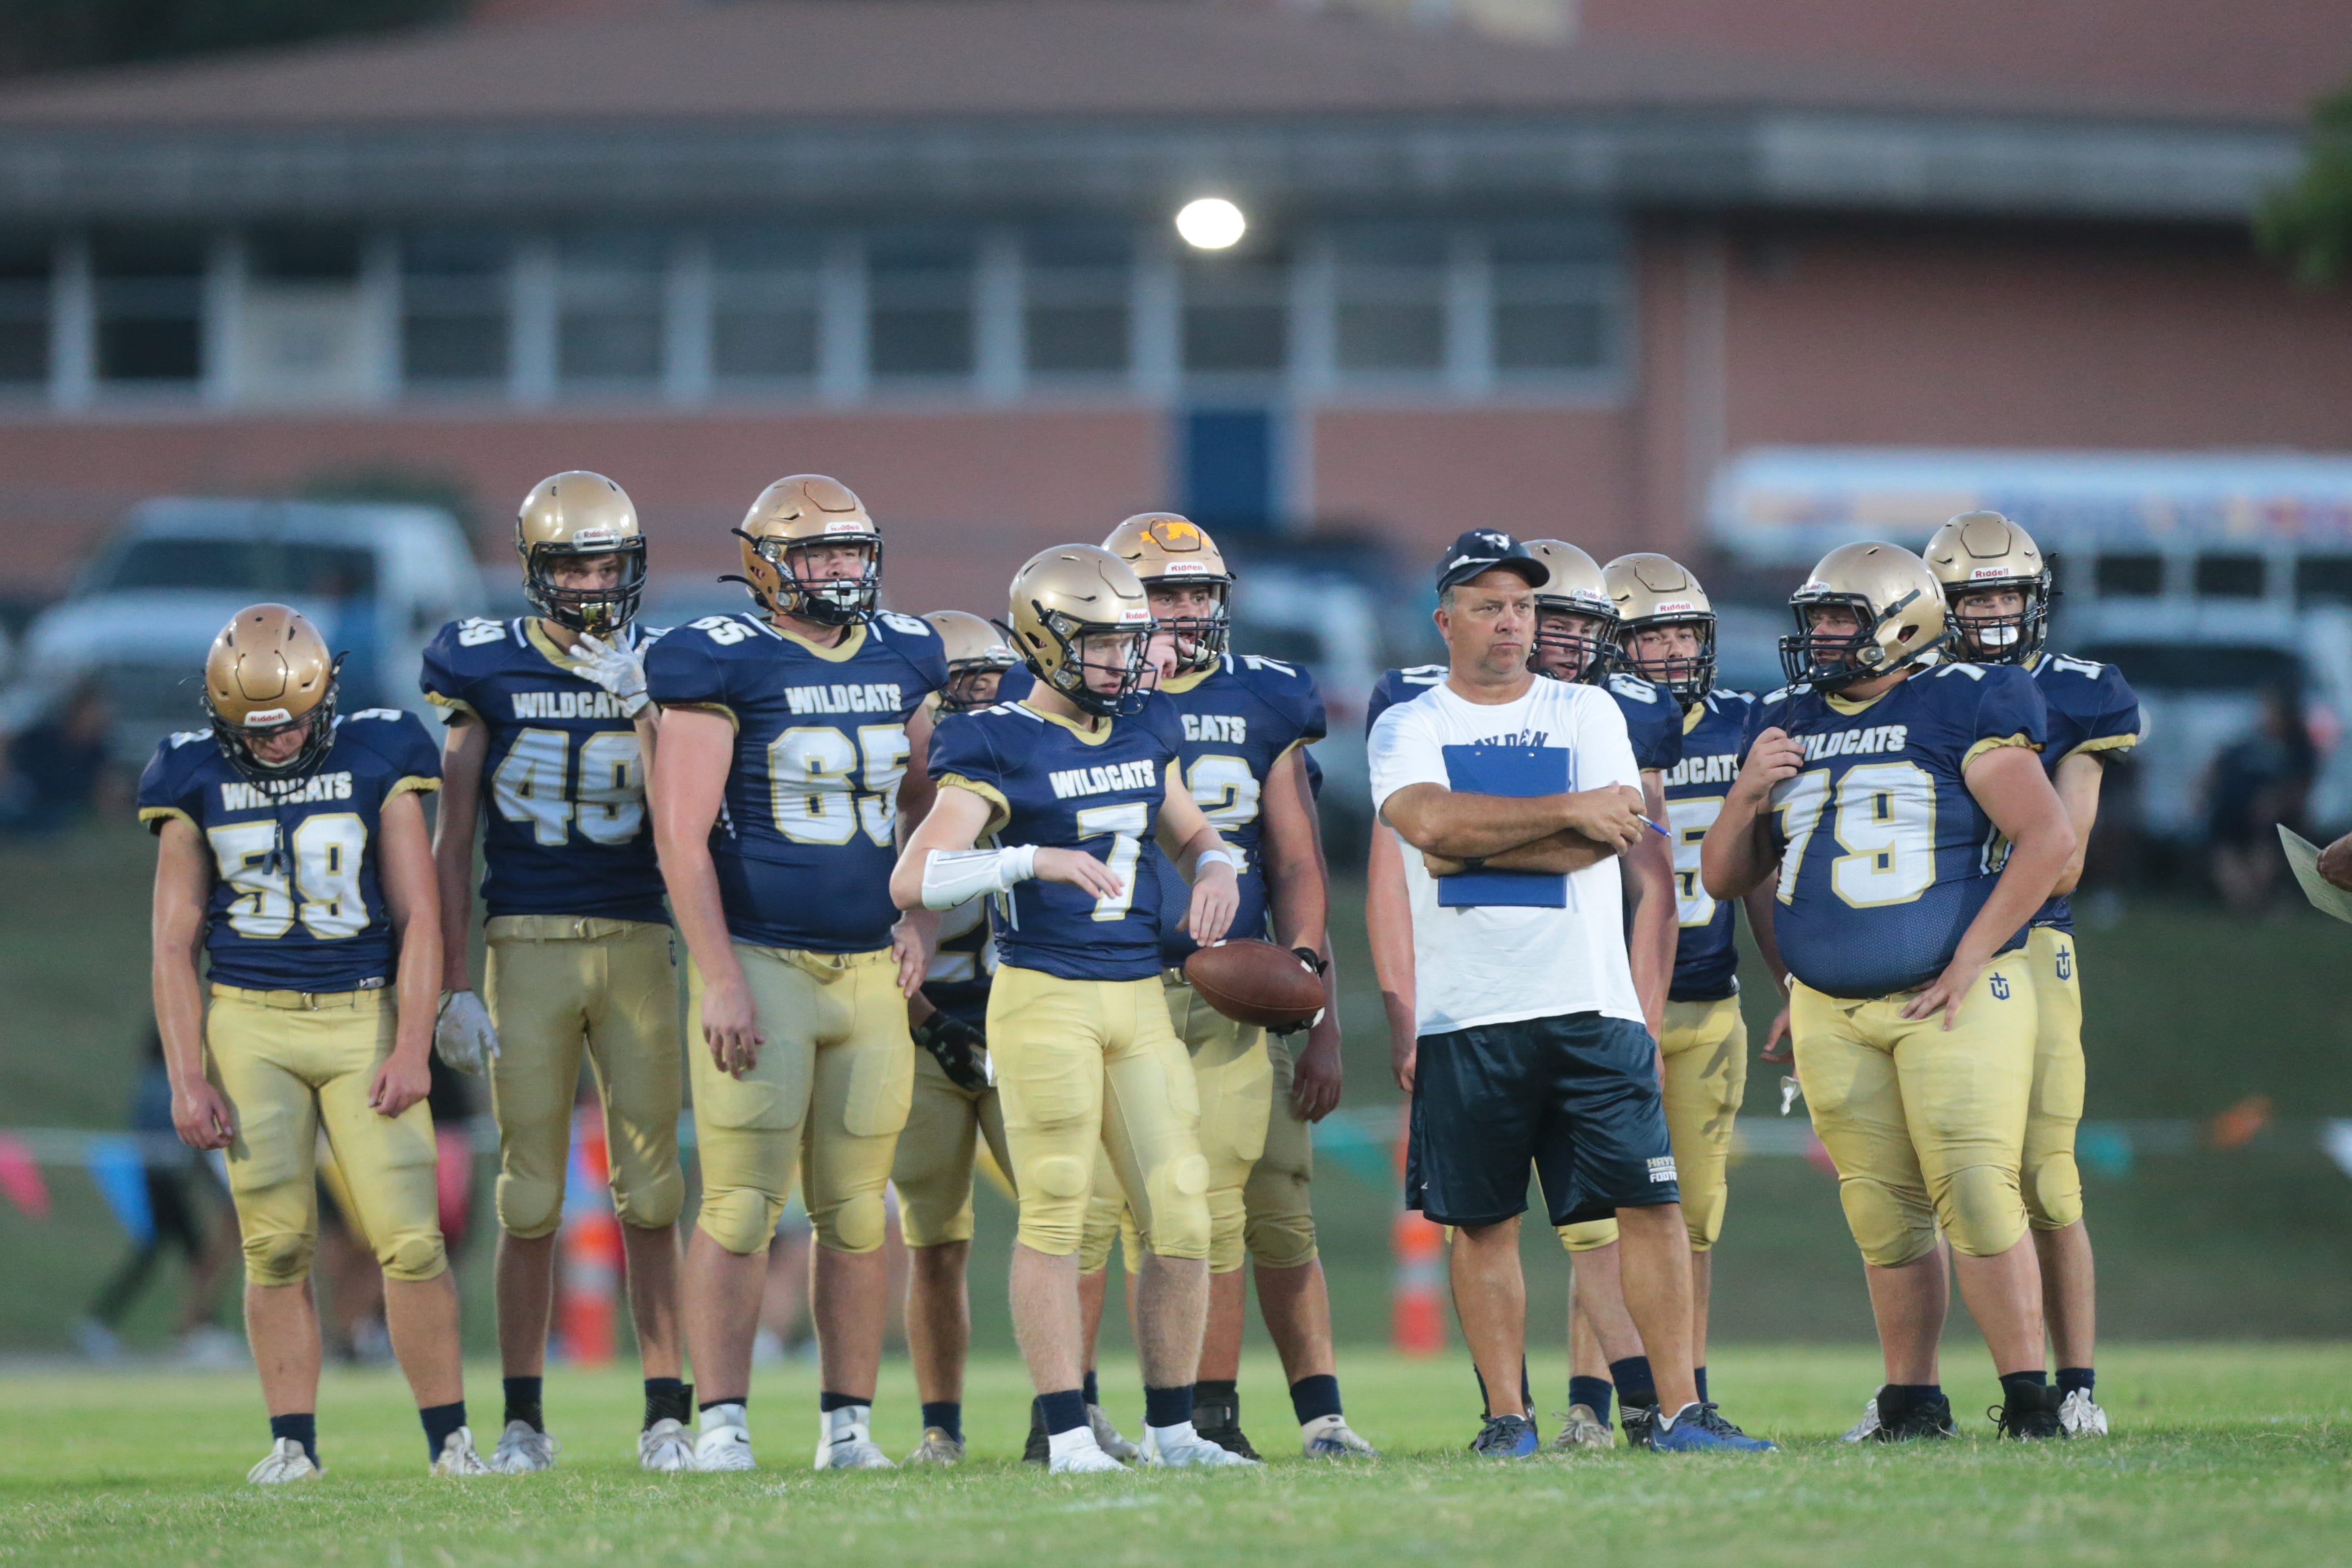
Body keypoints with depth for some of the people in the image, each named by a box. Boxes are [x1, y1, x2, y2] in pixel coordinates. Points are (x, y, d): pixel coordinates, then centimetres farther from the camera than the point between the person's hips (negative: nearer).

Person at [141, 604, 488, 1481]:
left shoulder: (376, 765, 0)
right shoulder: (197, 785, 3)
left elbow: (418, 919, 1)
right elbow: (175, 945, 4)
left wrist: (411, 1048, -7)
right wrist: (188, 1078, -4)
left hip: (364, 1020, -1)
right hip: (250, 1024, 1)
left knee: (409, 1238, -8)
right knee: (277, 1243, -3)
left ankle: (450, 1439, 2)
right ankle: (292, 1443, 4)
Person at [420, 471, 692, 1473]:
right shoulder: (485, 668, 2)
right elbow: (452, 843, 5)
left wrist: (639, 705, -17)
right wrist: (453, 986, 1)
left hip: (637, 946, 1)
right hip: (525, 947, -1)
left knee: (650, 1192, 0)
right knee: (532, 1201, 1)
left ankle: (667, 1416, 3)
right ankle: (523, 1421, 7)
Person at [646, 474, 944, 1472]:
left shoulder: (904, 661, 12)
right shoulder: (724, 666, -6)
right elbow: (681, 833, -9)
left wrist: (920, 914, 9)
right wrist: (719, 976, -14)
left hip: (871, 970, 5)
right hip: (760, 966, -5)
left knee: (856, 1211, 6)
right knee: (741, 1205, -7)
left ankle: (848, 1421, 12)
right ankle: (722, 1422, -3)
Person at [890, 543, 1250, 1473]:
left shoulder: (1142, 732, 12)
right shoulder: (998, 749, -8)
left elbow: (1187, 832, 29)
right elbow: (914, 880, -16)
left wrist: (1215, 868, 5)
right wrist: (1034, 858, -27)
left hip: (1140, 1002, 6)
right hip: (1044, 1000, -6)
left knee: (1182, 1222, 2)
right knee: (1055, 1218, -6)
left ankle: (1172, 1428, 14)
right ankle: (1068, 1434, -1)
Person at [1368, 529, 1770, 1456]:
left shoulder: (1587, 714, 10)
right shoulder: (1408, 728, 8)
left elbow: (1607, 838, -6)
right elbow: (1432, 824, -12)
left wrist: (1474, 843, -10)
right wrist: (1568, 811, -10)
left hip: (1590, 1001, 1)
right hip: (1465, 1014, -1)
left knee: (1650, 1201, -5)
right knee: (1483, 1222, 2)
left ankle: (1678, 1408, -2)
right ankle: (1506, 1415, 8)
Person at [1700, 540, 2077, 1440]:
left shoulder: (1962, 711, -5)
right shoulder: (1784, 728, 12)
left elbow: (2049, 840, -11)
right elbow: (1725, 878, 17)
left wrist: (1970, 959, -14)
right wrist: (1748, 793, -4)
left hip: (1953, 998, -5)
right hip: (1832, 1012, 5)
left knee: (1976, 1195, -14)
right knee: (1887, 1215, 7)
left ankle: (2029, 1395, -10)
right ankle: (1912, 1401, 15)